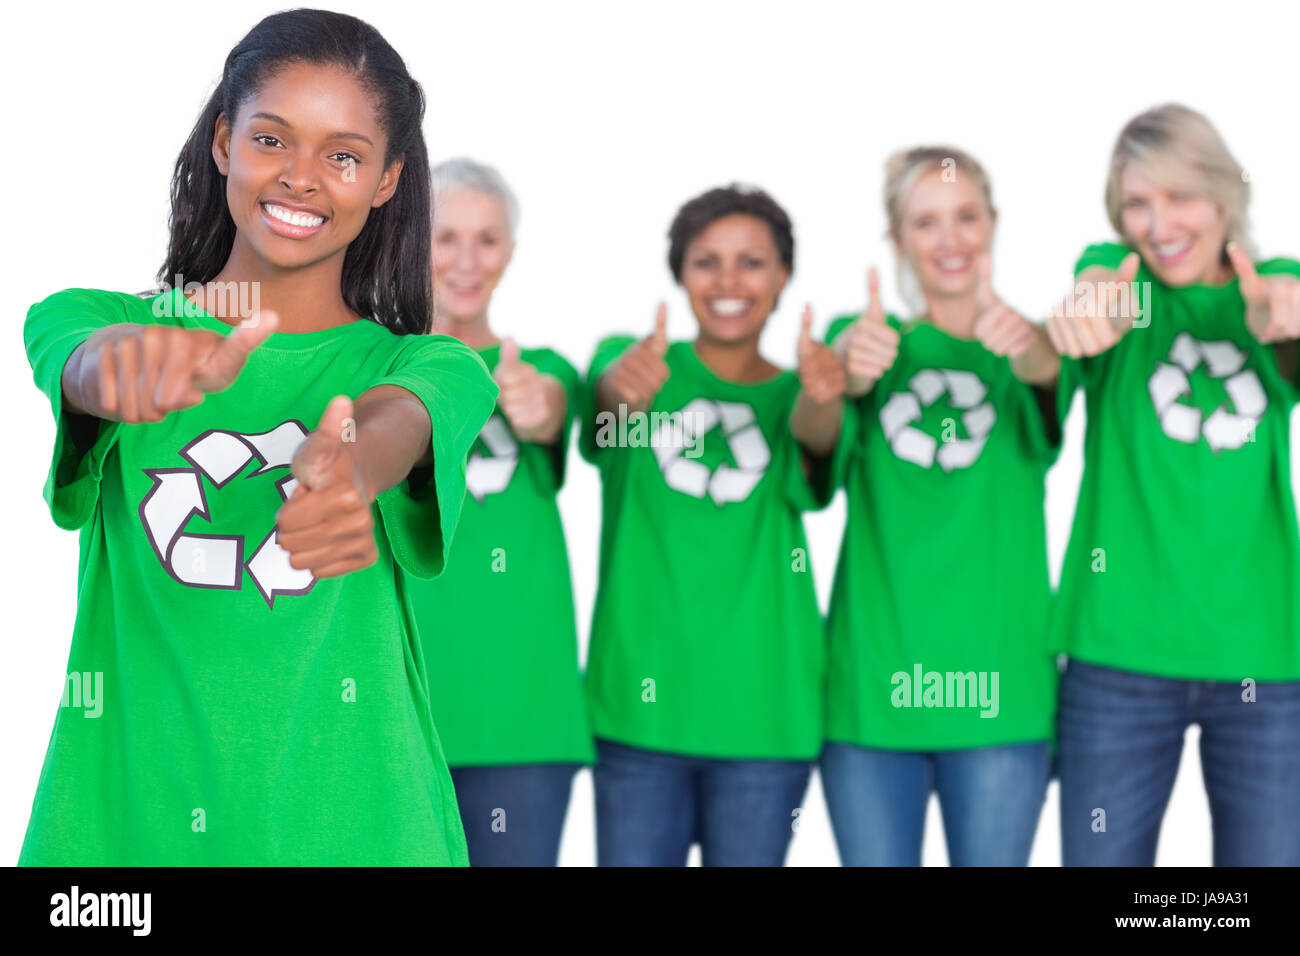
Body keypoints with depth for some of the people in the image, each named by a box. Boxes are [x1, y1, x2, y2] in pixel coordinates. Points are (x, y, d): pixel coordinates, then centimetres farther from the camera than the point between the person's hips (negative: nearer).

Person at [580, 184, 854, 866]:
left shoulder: (792, 394, 7)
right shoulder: (636, 361, 5)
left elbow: (810, 487, -15)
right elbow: (604, 386, -19)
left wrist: (822, 403, -38)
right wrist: (621, 387, -45)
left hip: (764, 712, 1)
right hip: (640, 703, -1)